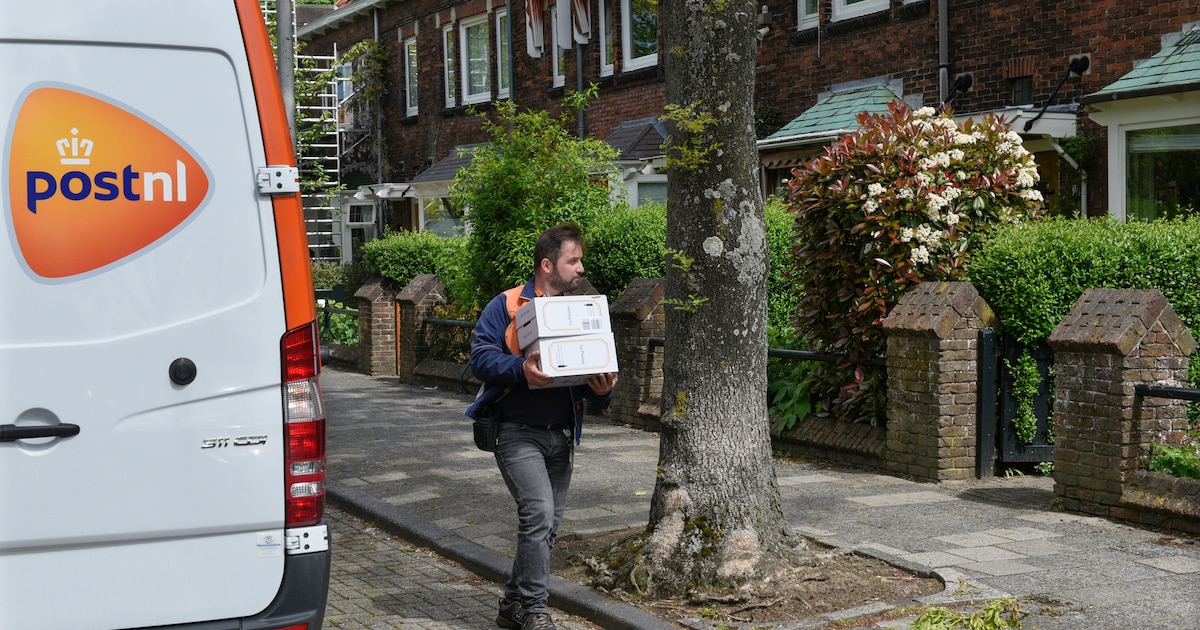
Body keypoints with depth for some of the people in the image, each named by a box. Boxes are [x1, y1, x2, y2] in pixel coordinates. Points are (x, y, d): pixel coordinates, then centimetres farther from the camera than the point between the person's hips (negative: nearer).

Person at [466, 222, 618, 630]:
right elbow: (481, 356, -11)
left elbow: (594, 365, 15)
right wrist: (521, 368, -28)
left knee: (547, 524, 10)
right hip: (519, 432, -6)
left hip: (562, 435, 6)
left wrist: (603, 390, -8)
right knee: (539, 514, -17)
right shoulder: (506, 305, -4)